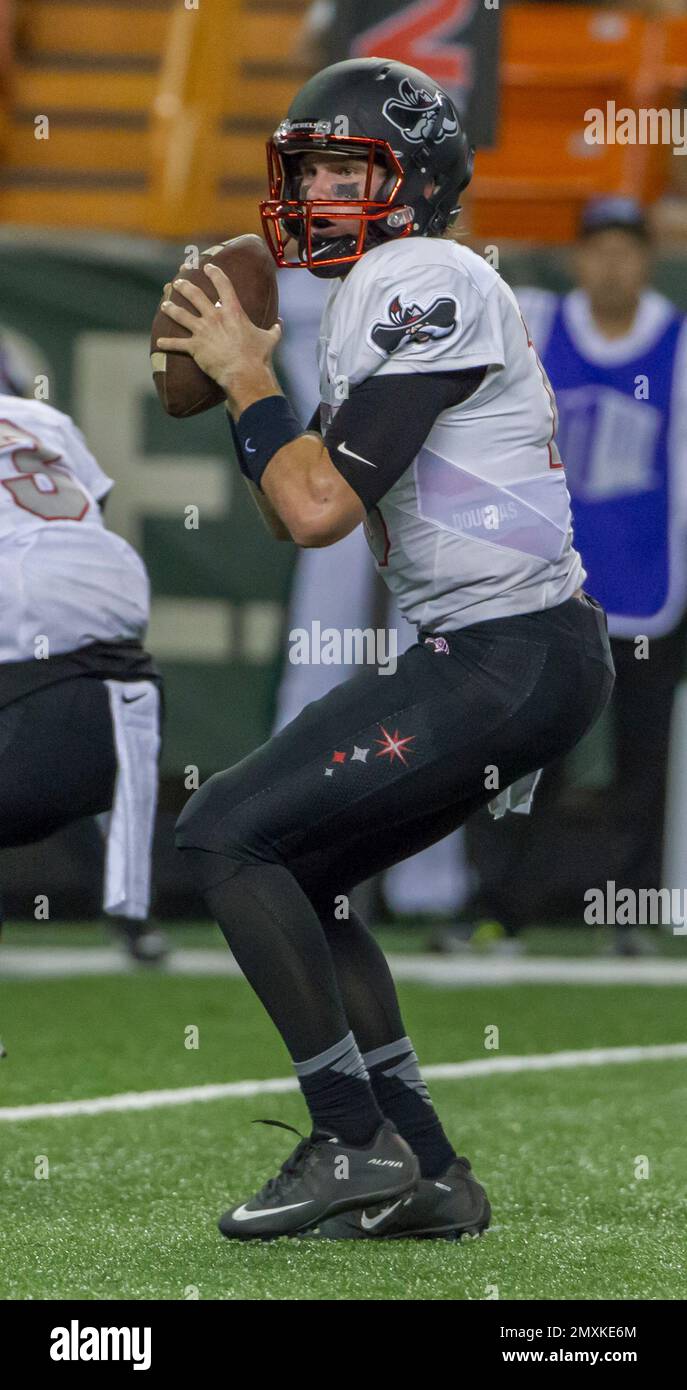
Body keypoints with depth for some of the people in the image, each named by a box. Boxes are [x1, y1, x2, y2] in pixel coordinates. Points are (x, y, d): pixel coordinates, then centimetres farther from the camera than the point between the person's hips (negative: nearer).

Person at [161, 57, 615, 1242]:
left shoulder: (423, 284, -14)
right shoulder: (379, 297, 17)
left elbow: (320, 509, -20)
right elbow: (307, 510, 21)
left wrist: (249, 380, -6)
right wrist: (229, 383, 11)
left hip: (509, 661, -10)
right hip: (501, 654, 10)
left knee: (224, 835, -9)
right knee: (294, 876, 16)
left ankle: (356, 1143, -5)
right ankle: (425, 1176, 15)